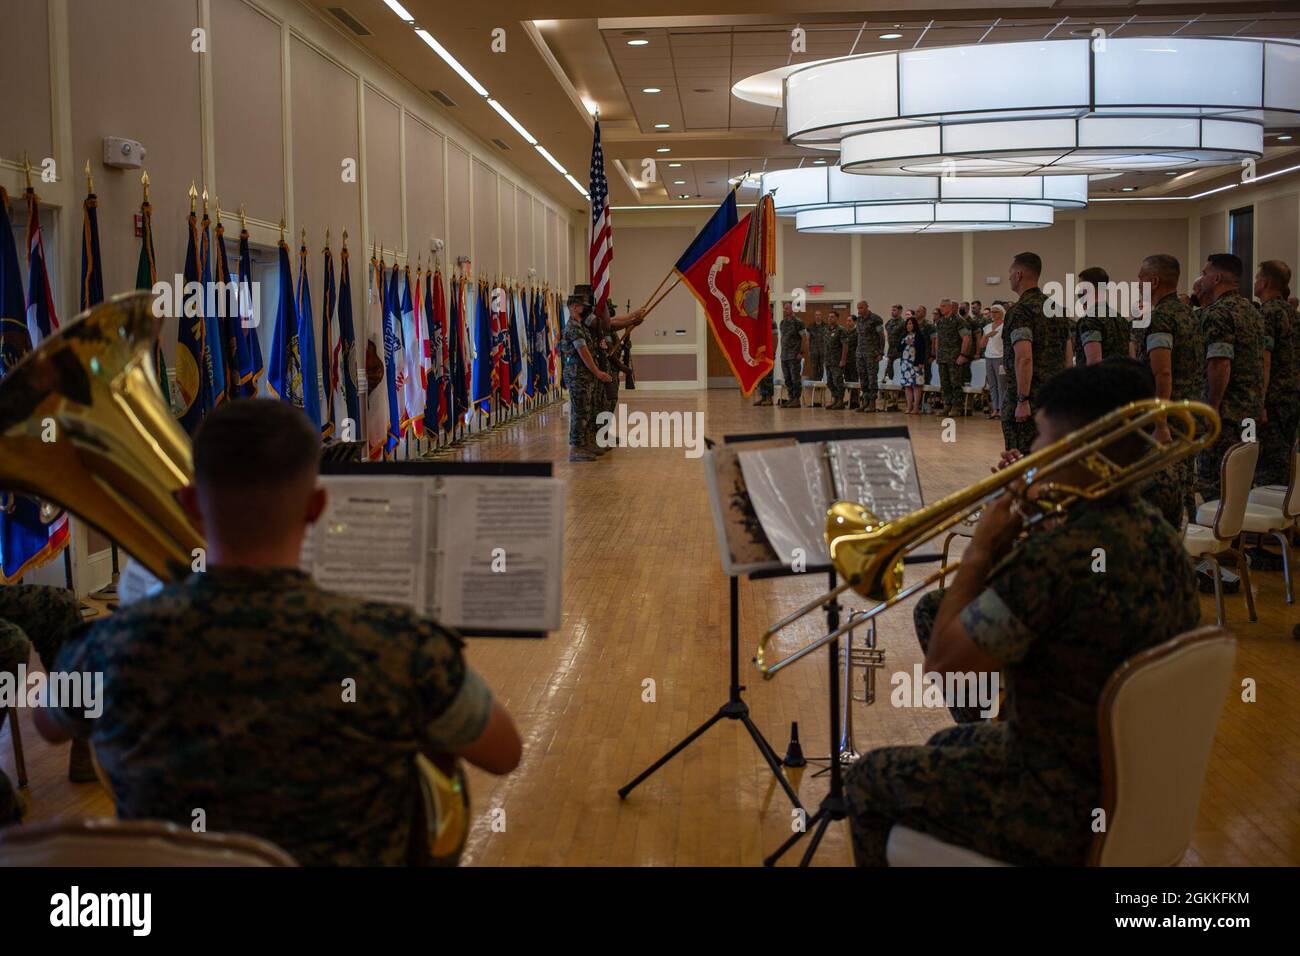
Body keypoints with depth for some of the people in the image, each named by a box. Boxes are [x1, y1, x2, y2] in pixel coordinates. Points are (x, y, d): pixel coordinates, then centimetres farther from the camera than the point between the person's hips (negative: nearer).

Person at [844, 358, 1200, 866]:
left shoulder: (1058, 553, -31)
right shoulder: (1160, 535, -3)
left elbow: (942, 664, -21)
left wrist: (980, 551, -11)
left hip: (1070, 820, -8)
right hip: (1136, 784, 9)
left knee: (868, 779, 12)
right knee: (945, 747, 31)